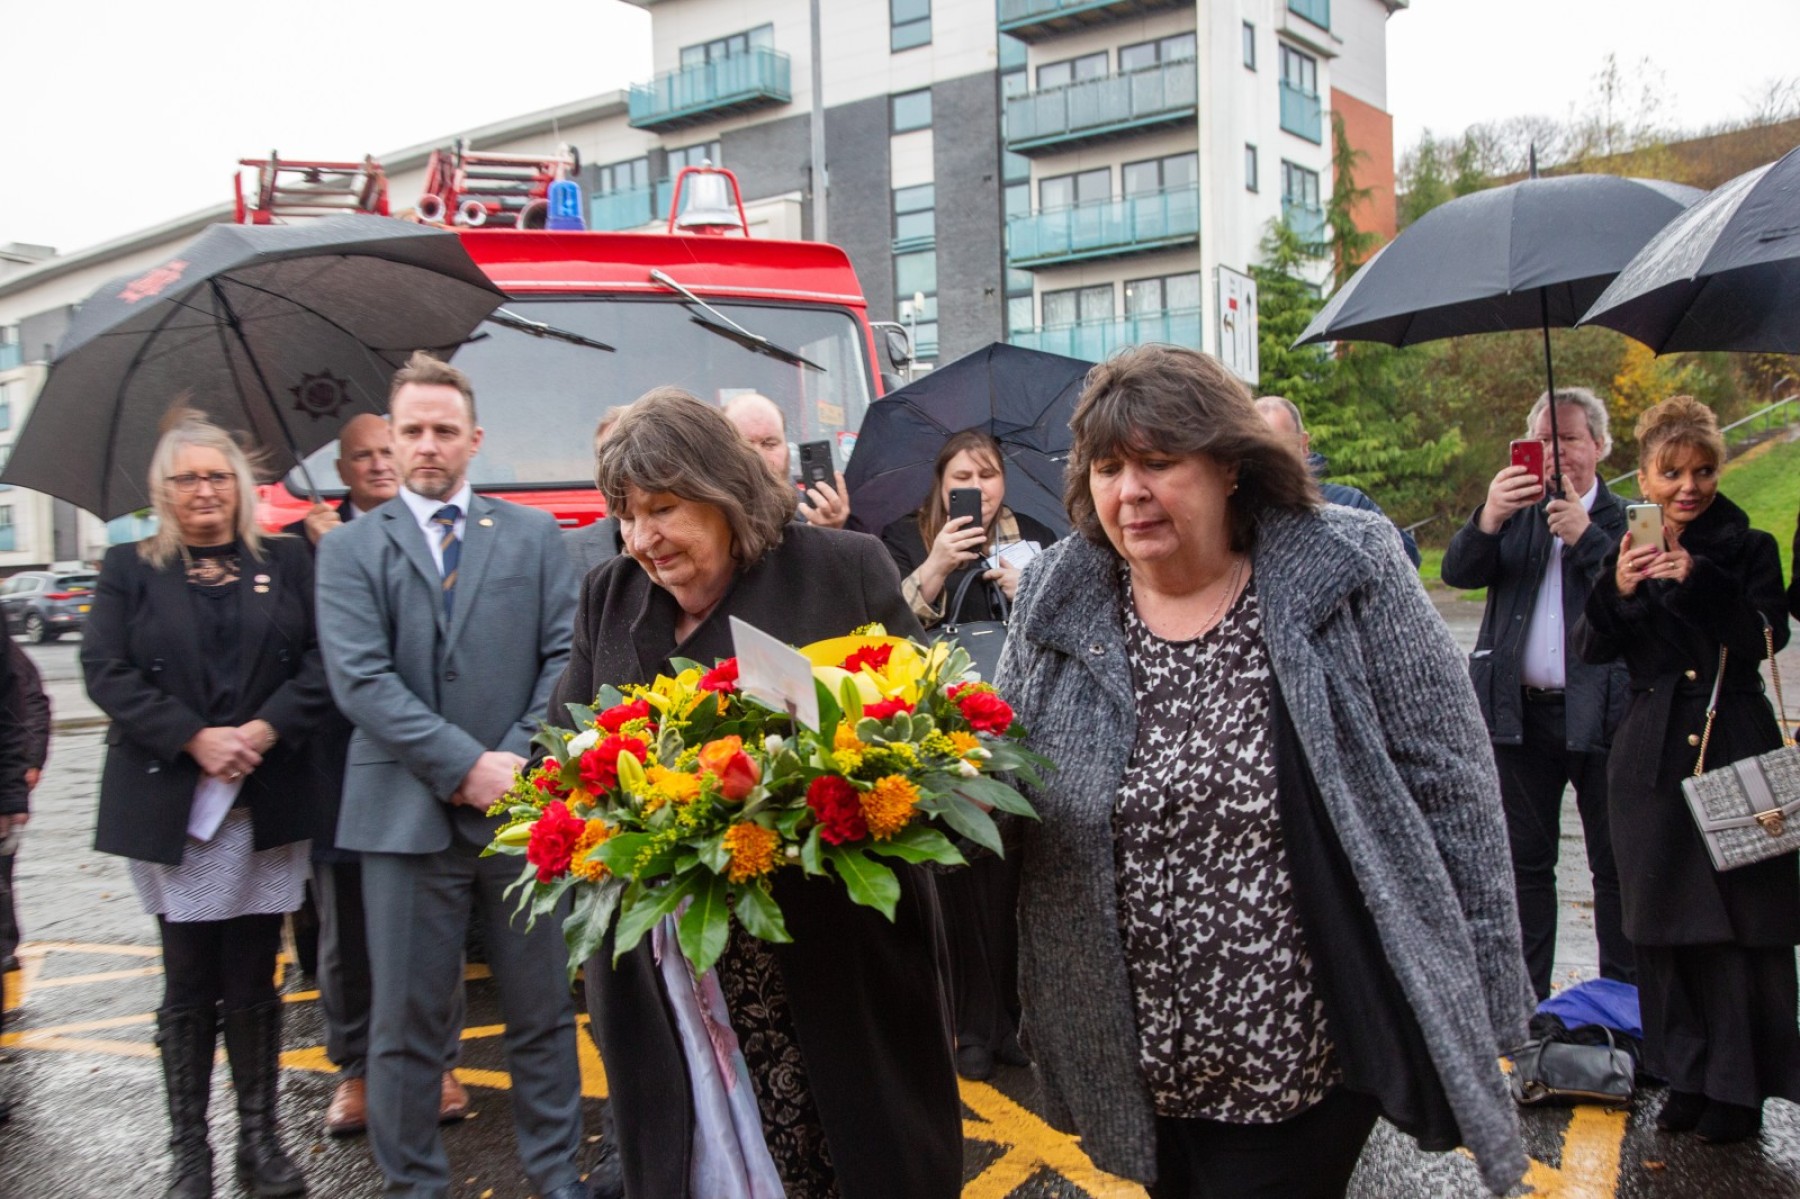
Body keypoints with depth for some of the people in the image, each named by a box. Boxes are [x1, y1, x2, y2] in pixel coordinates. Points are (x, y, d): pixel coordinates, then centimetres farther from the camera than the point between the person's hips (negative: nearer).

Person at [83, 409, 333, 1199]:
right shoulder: (130, 569, 7)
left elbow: (322, 659, 1)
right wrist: (195, 738, -14)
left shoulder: (286, 562, 8)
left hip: (267, 804, 1)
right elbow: (106, 671, -3)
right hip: (170, 806, 0)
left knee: (253, 979, 7)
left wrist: (266, 728, -14)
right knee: (189, 984, 6)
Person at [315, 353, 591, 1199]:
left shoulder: (534, 535, 9)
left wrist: (521, 762, -10)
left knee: (542, 1013, 10)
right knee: (405, 1023, 8)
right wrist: (466, 765, -14)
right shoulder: (349, 549, 5)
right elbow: (360, 679, -7)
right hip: (408, 810, -1)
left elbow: (564, 654, 2)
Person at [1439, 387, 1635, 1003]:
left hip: (1602, 715, -2)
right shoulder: (1513, 510, 10)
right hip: (1519, 714, 3)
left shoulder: (1624, 519, 2)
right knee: (1523, 861, 10)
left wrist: (1582, 533, -23)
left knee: (1616, 865, 6)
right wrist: (1487, 518, -24)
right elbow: (1458, 571, -6)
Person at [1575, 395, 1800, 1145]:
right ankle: (1688, 1078, 20)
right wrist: (1617, 592, -23)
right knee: (1664, 927, 7)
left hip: (1737, 753, -2)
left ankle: (1738, 1090, 9)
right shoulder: (1629, 554, 7)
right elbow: (1593, 650, -4)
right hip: (1653, 761, 3)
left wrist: (1699, 581, -26)